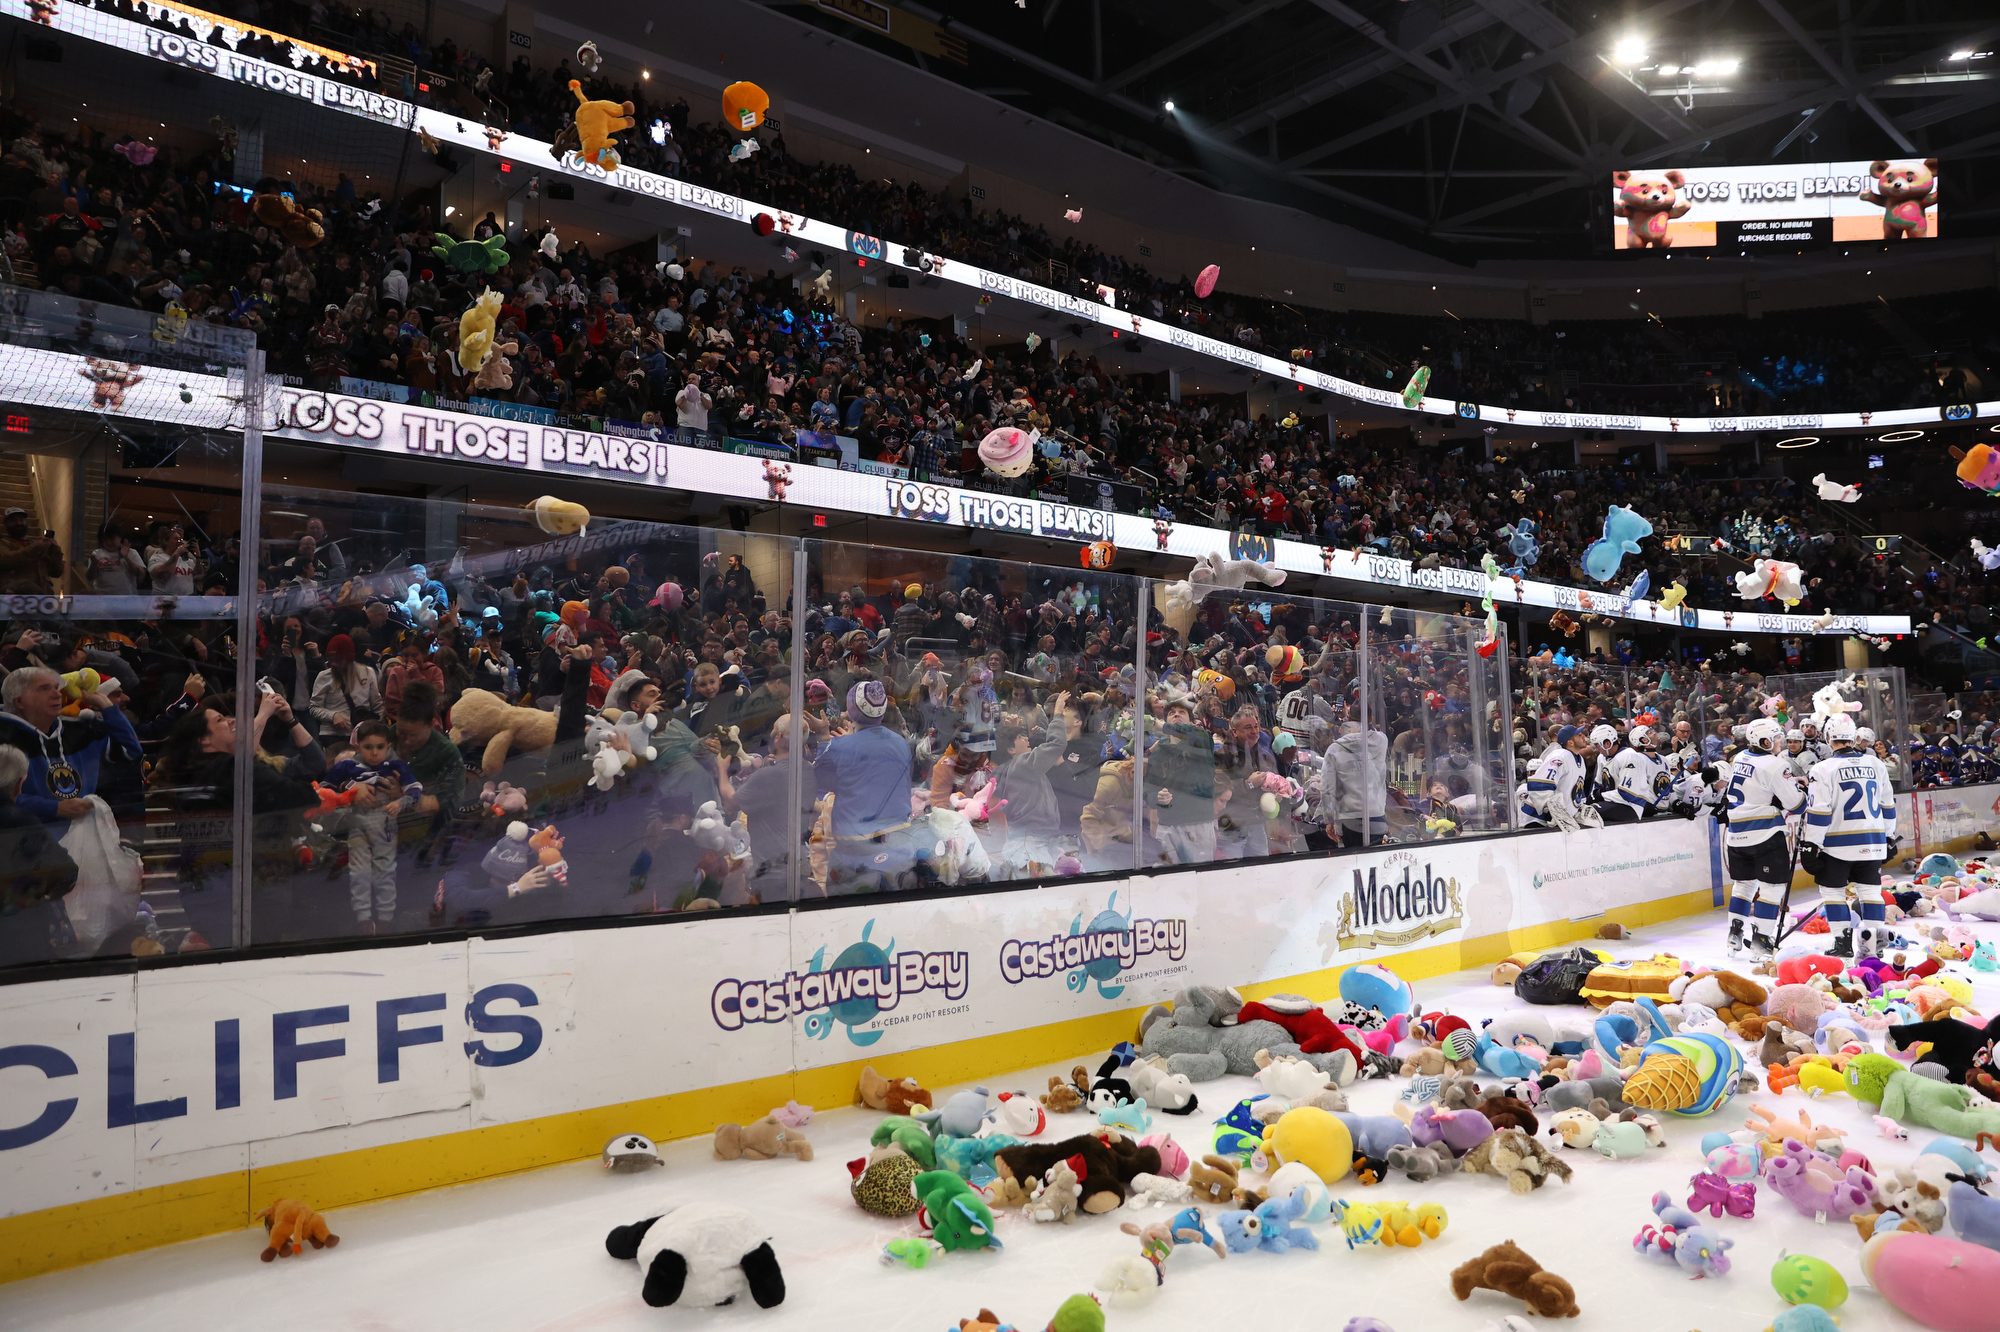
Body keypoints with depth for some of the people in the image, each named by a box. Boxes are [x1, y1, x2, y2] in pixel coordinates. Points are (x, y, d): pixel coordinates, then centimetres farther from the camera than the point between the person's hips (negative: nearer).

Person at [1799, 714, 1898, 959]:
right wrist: (1889, 838, 24)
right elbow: (1888, 805, 14)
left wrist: (1809, 845, -10)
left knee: (1833, 890, 7)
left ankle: (1843, 942, 5)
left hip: (1838, 844, -5)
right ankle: (1873, 945, 9)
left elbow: (1818, 812, -15)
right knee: (1871, 890, 12)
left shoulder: (1824, 769, -12)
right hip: (1872, 842, 5)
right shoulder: (1875, 764, 6)